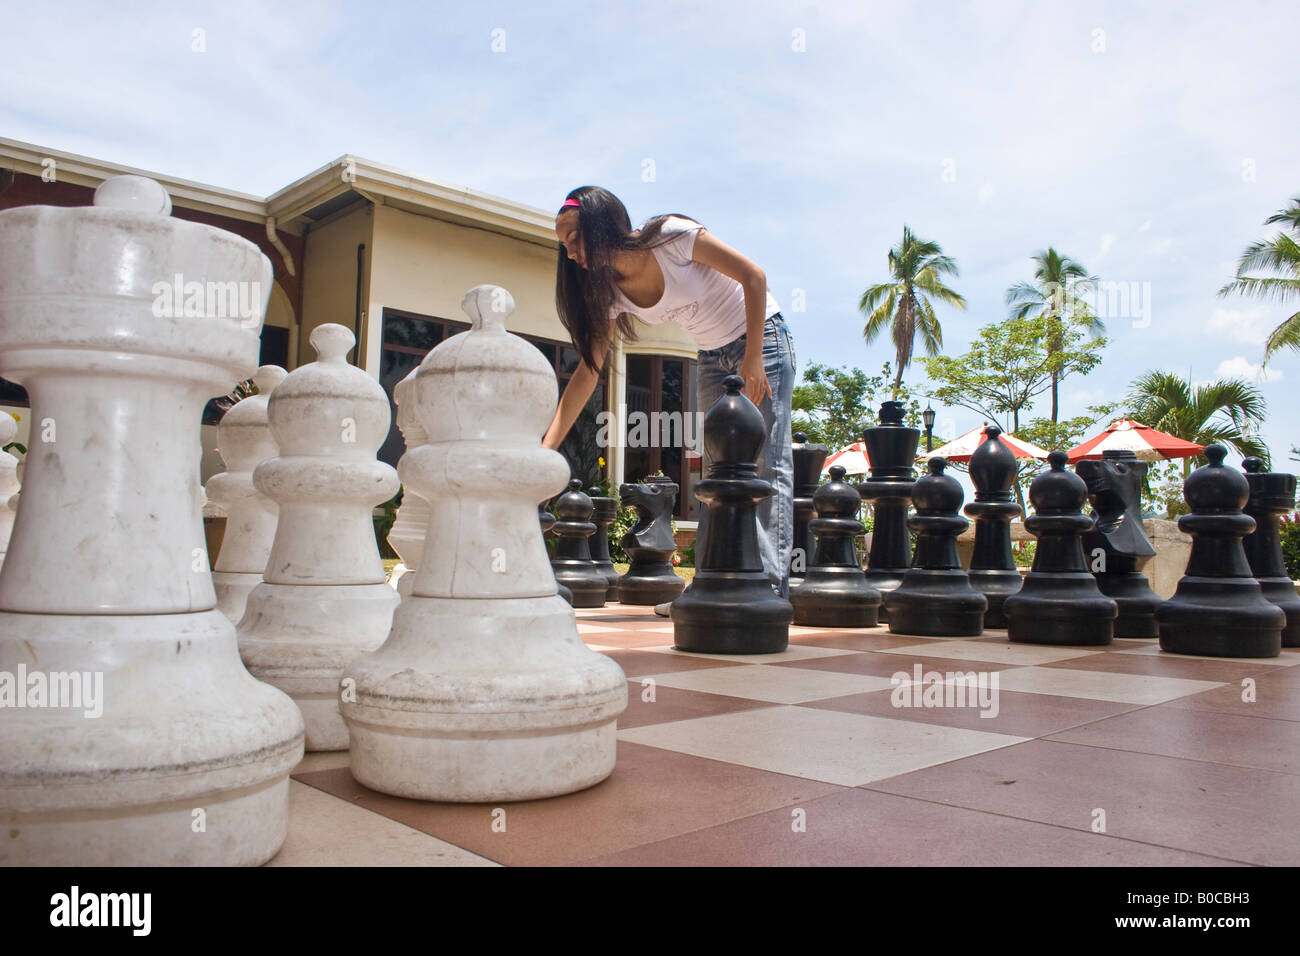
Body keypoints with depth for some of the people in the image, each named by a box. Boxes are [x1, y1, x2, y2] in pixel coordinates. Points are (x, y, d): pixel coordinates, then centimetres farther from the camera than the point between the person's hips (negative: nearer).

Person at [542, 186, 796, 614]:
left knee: (768, 464, -10)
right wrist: (546, 447, -14)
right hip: (712, 357, 7)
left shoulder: (671, 236, -24)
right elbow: (587, 371, -7)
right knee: (716, 470, 4)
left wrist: (753, 359, -22)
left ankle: (771, 586, -10)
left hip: (762, 338, -7)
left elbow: (753, 275, -20)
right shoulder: (612, 292, -6)